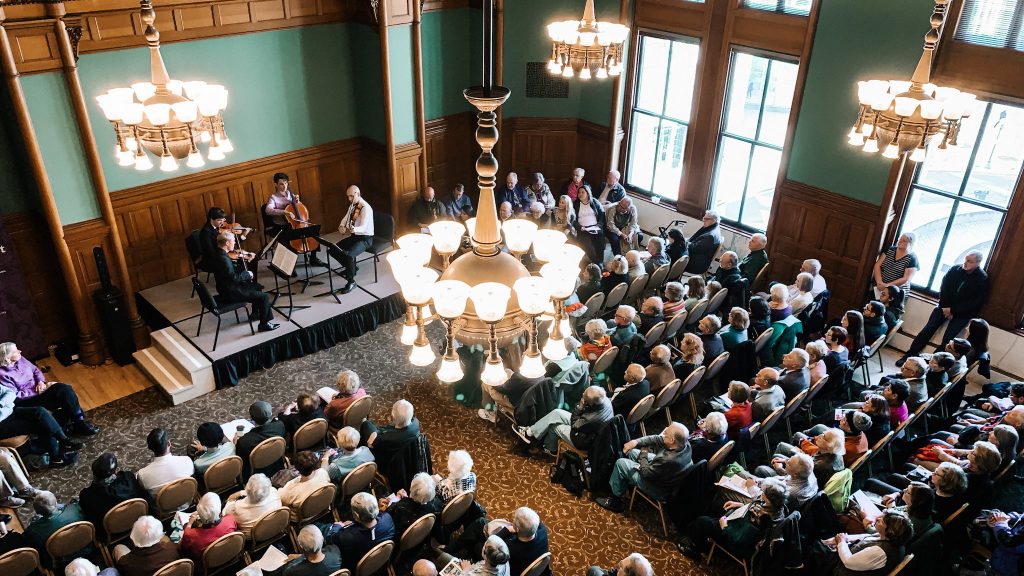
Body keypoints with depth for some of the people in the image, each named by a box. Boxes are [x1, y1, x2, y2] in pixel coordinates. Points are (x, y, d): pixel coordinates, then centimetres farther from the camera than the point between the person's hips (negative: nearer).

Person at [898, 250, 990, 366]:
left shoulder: (982, 279, -12)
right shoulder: (955, 269, -3)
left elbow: (976, 303, -15)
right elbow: (943, 288, 1)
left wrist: (952, 310, -17)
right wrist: (945, 308, -10)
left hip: (963, 313, -3)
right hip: (945, 307, 3)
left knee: (946, 340, -15)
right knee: (927, 330, -7)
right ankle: (909, 355, -3)